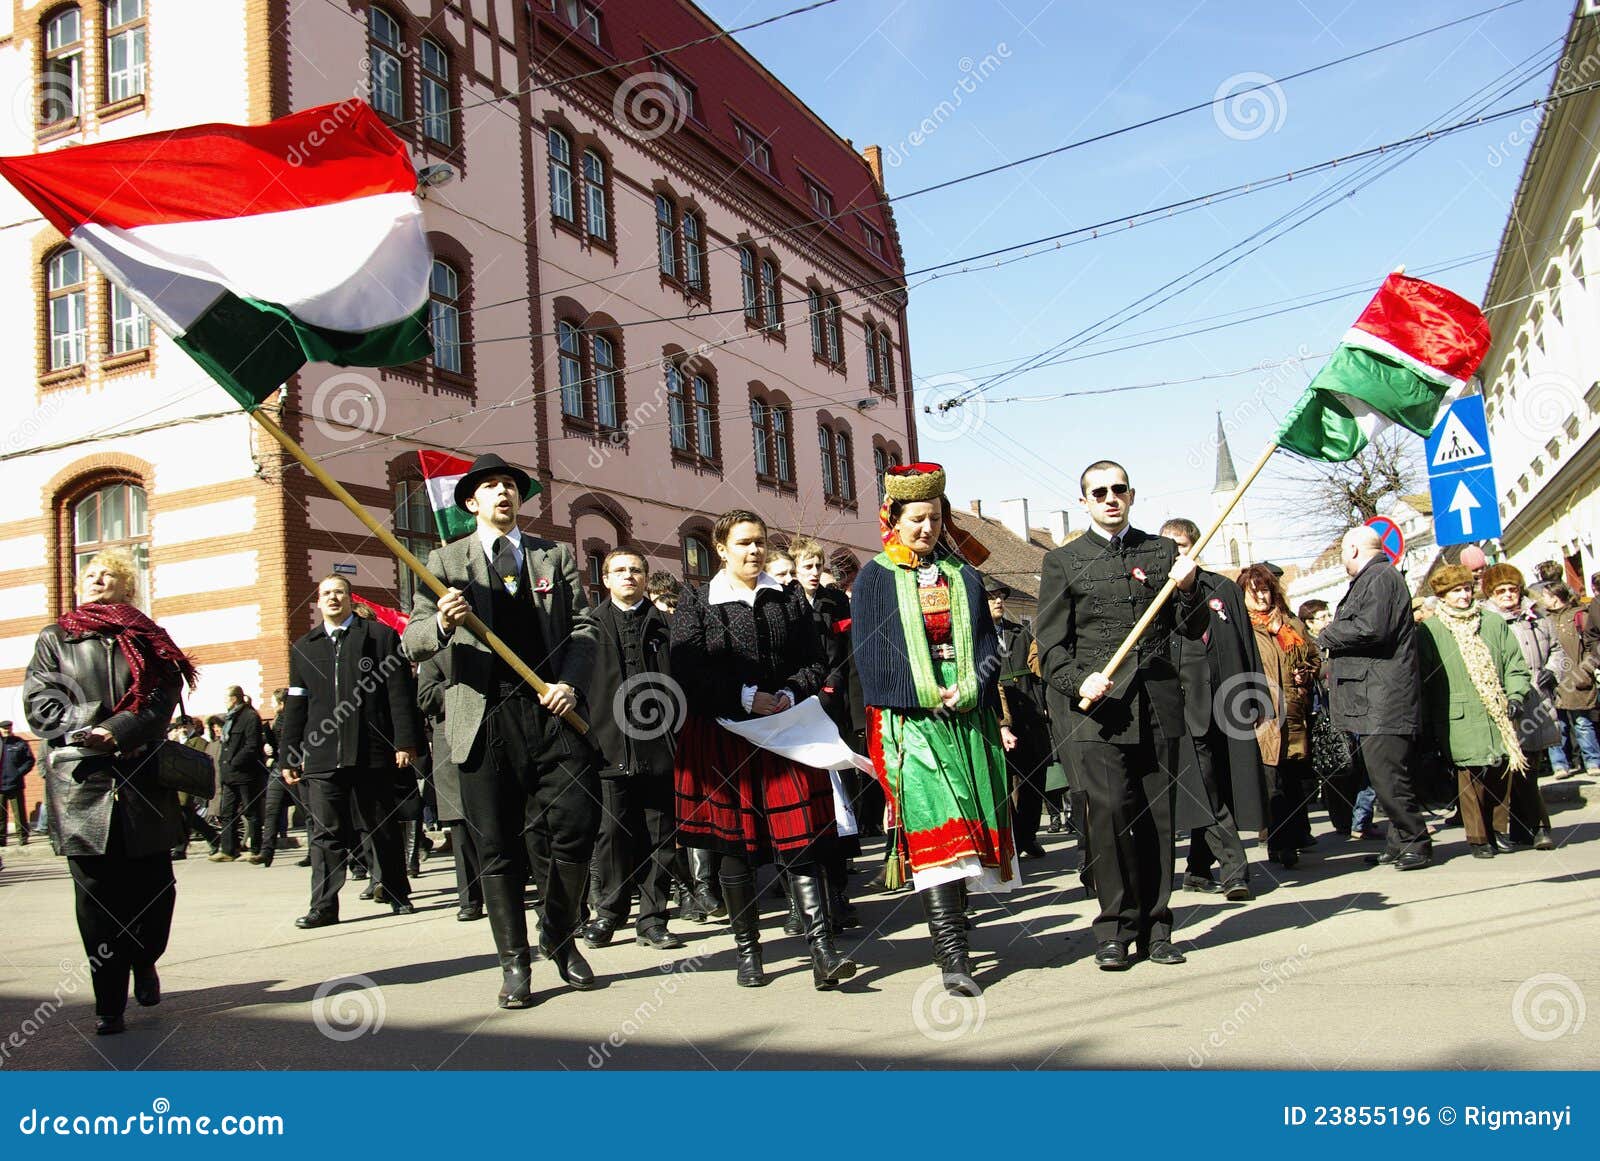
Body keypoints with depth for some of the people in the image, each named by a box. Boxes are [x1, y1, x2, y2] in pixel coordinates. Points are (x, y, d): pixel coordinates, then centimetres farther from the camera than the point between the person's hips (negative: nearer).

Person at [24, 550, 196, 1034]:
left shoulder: (148, 640, 14)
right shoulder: (55, 639, 15)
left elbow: (162, 698, 1)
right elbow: (39, 702, 3)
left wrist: (118, 731, -15)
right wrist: (89, 731, -13)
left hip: (144, 780, 0)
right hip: (79, 781, 0)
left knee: (154, 886, 2)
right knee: (97, 896, -1)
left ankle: (144, 962, 29)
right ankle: (109, 1002, 7)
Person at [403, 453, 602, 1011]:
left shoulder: (556, 555, 16)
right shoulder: (445, 561, 12)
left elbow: (584, 625, 9)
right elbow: (413, 642, 5)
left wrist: (571, 683, -9)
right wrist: (441, 623, -19)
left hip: (554, 709, 1)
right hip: (486, 717, -1)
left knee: (574, 830, -5)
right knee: (498, 846, 2)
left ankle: (561, 938, 20)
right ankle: (515, 963, 15)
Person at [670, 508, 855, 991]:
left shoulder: (791, 598, 12)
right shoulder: (697, 604, 4)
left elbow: (815, 663, 10)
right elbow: (688, 672, -6)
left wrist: (789, 695, -10)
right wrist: (746, 696, -14)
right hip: (723, 738, -1)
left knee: (800, 842, -5)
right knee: (735, 846, 4)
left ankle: (822, 951, -8)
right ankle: (747, 951, 16)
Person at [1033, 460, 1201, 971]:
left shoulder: (1163, 552, 15)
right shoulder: (1063, 562, 8)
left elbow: (1193, 630, 13)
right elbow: (1050, 643, 3)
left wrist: (1186, 589, -6)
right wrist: (1079, 681, -14)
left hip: (1158, 704, 3)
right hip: (1096, 704, -3)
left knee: (1158, 814, 4)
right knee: (1110, 808, -12)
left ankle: (1155, 924, 16)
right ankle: (1115, 927, 1)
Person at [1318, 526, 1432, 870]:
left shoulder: (1382, 577, -10)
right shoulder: (1369, 580, 22)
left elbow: (1370, 628, -23)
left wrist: (1328, 636, -8)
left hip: (1383, 702, -11)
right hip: (1371, 703, 11)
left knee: (1387, 776, -8)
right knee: (1383, 777, 12)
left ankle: (1414, 843, 0)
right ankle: (1400, 843, 17)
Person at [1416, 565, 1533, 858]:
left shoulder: (1494, 623, 12)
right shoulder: (1429, 631, 0)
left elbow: (1515, 665, 14)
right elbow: (1422, 681, 0)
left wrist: (1515, 697, -2)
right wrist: (1427, 726, -3)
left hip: (1499, 717, 4)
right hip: (1461, 720, -4)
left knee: (1500, 775, 7)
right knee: (1472, 775, -6)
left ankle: (1491, 830, 24)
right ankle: (1478, 838, 5)